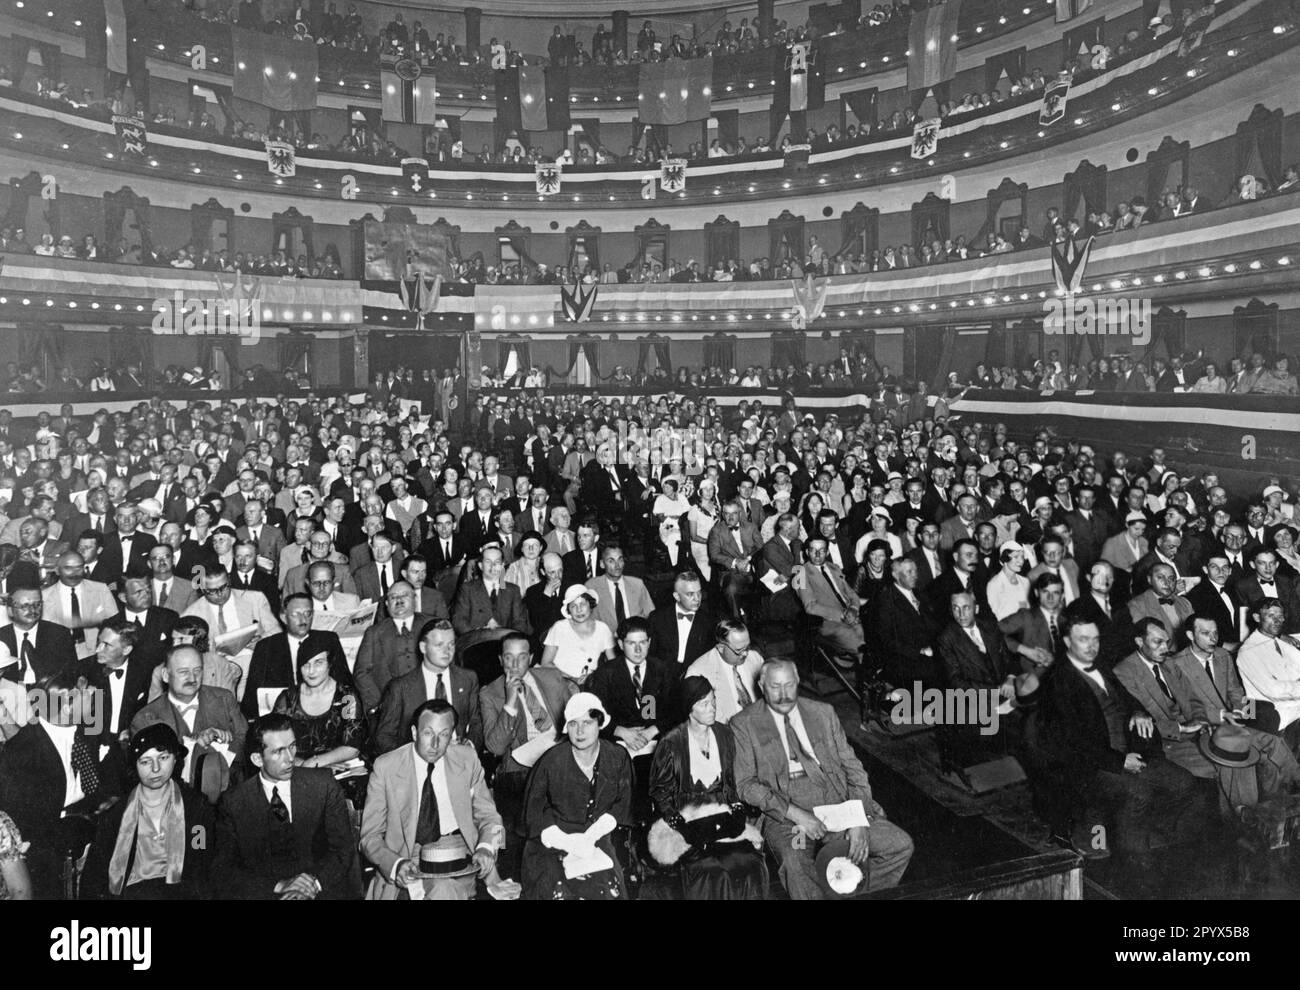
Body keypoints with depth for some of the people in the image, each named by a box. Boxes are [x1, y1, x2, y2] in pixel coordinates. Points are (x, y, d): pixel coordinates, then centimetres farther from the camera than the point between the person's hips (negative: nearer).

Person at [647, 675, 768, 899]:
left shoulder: (725, 735, 8)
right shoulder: (671, 744, -5)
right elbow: (659, 792, 0)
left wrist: (737, 811, 0)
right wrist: (682, 827, -11)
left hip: (724, 815, 4)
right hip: (688, 818, -4)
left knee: (750, 866, -23)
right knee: (711, 873, -28)